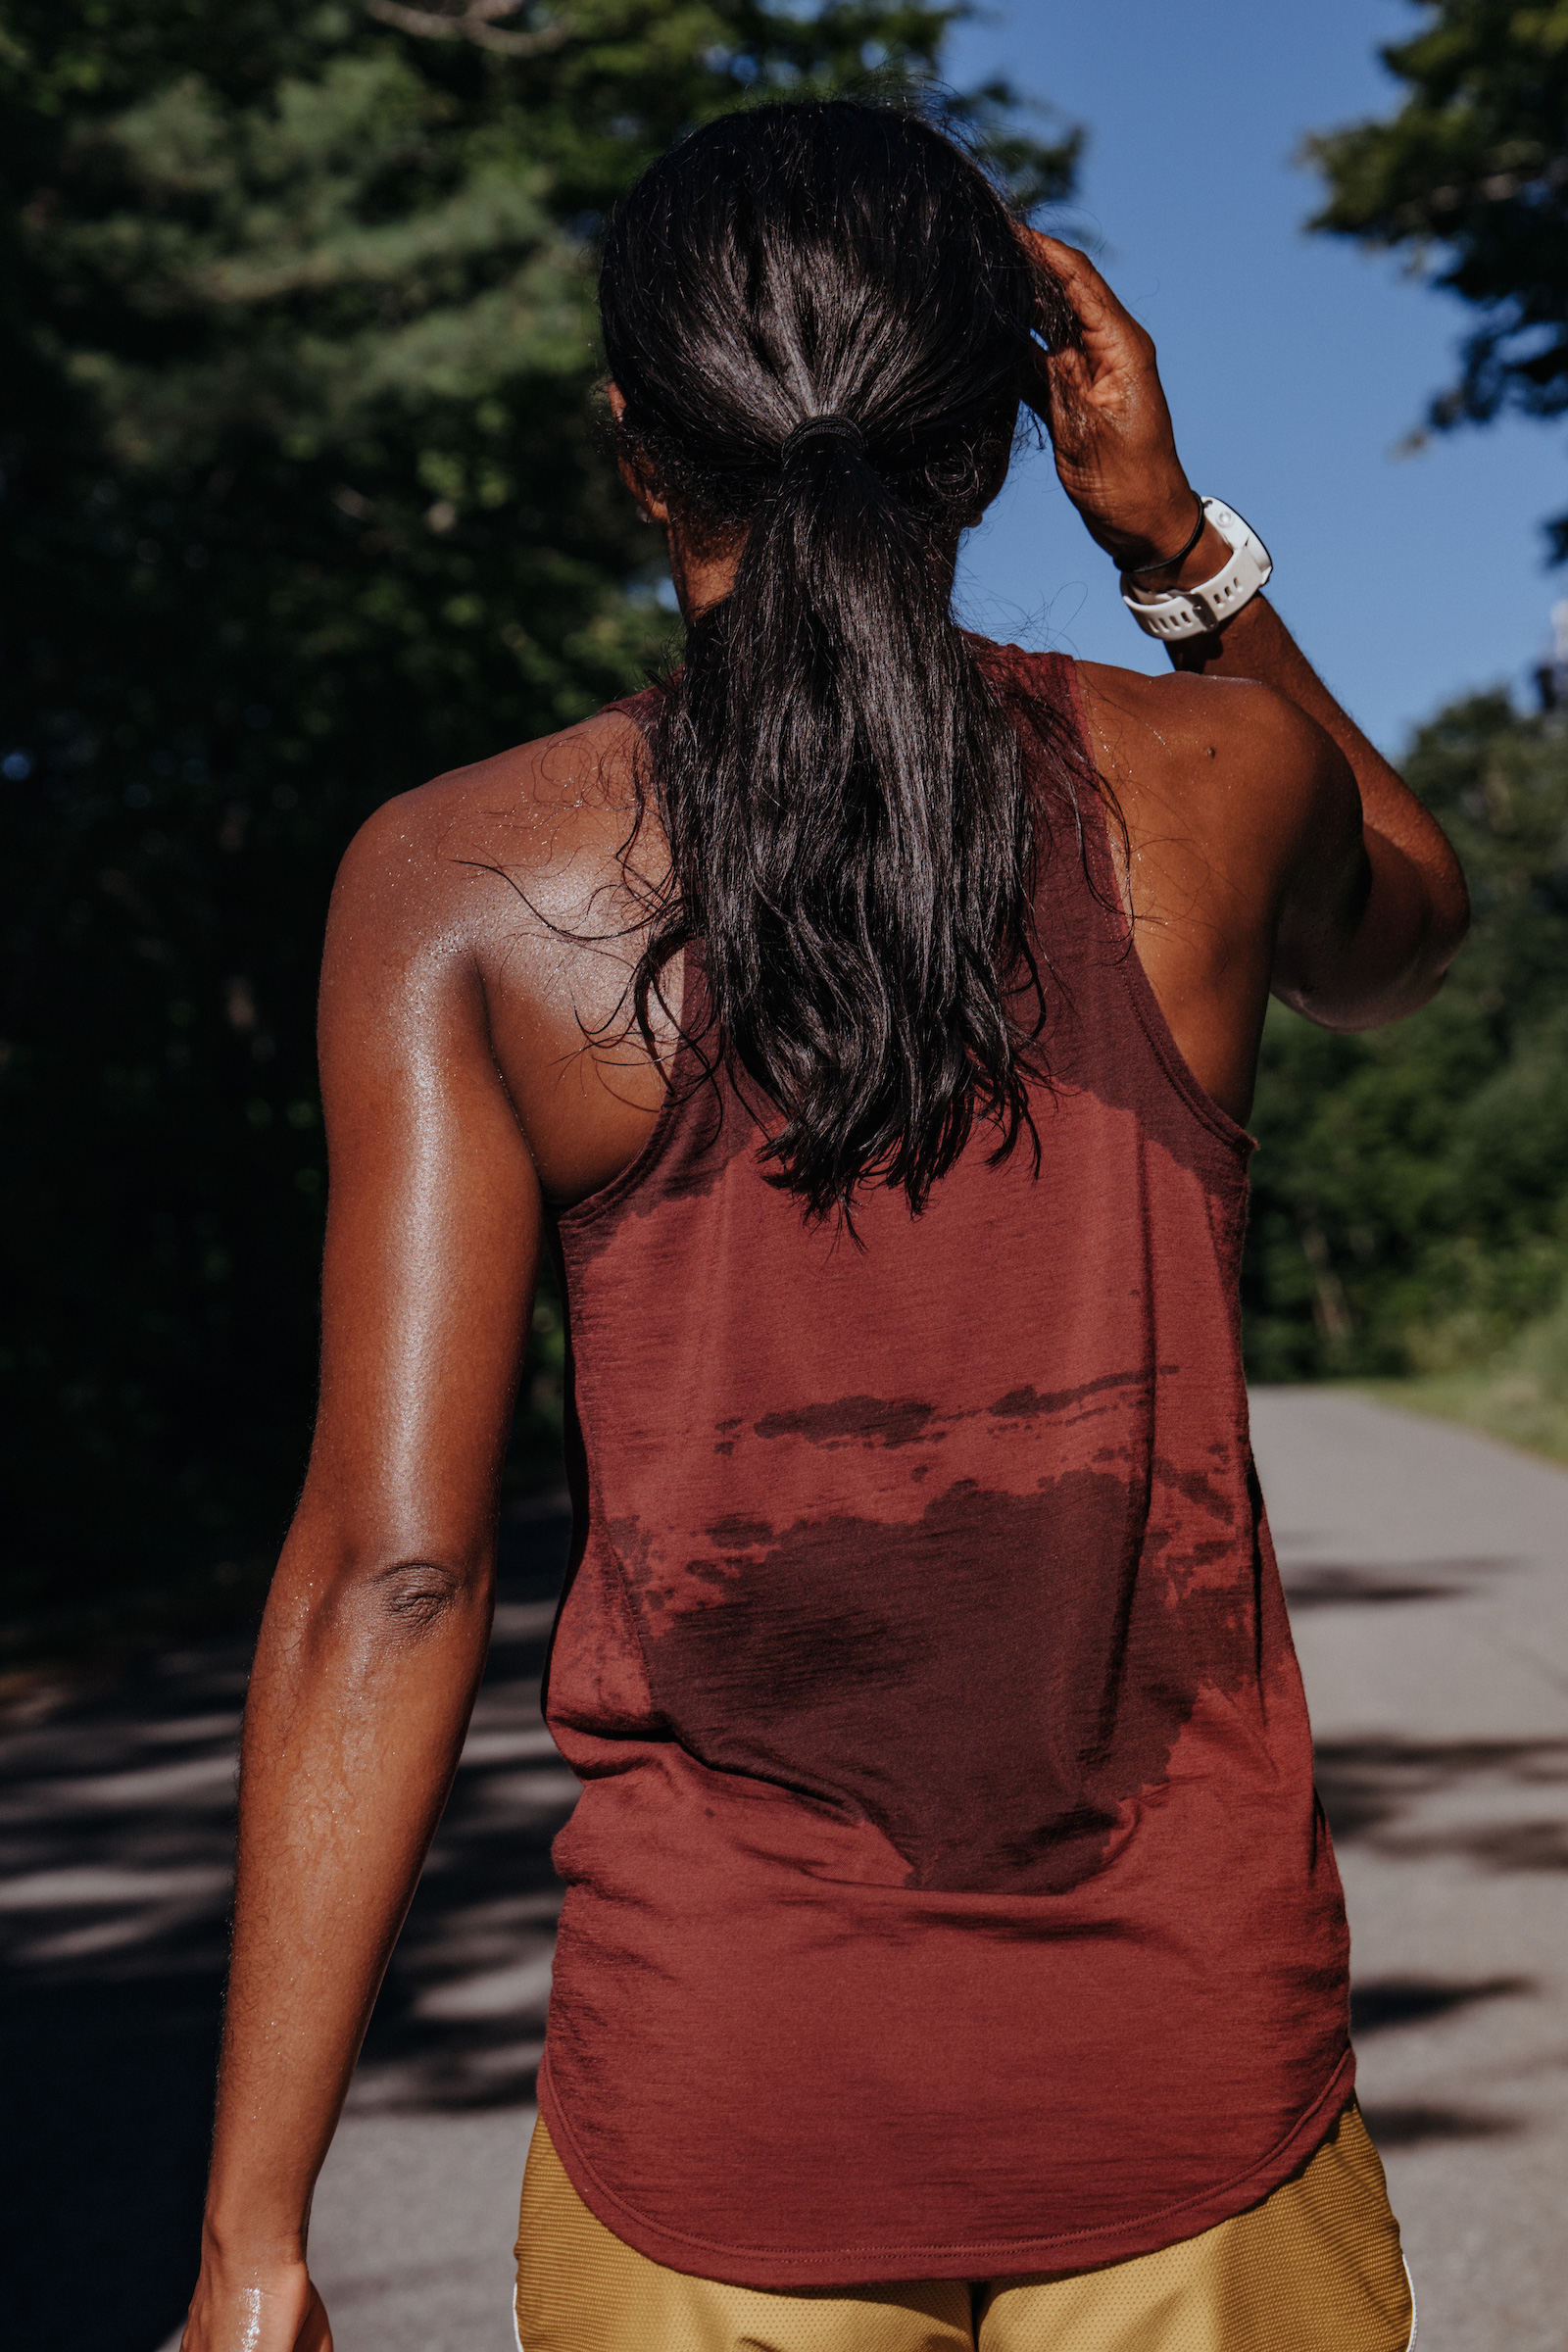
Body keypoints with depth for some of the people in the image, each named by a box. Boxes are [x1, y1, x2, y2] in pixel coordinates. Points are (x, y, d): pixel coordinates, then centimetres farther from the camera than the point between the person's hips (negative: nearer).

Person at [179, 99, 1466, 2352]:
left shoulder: (468, 882, -8)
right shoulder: (1206, 783, -3)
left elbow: (391, 1569, -13)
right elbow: (1406, 927, 23)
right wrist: (1183, 541, 14)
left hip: (722, 2102, 0)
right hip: (1187, 2064, 1)